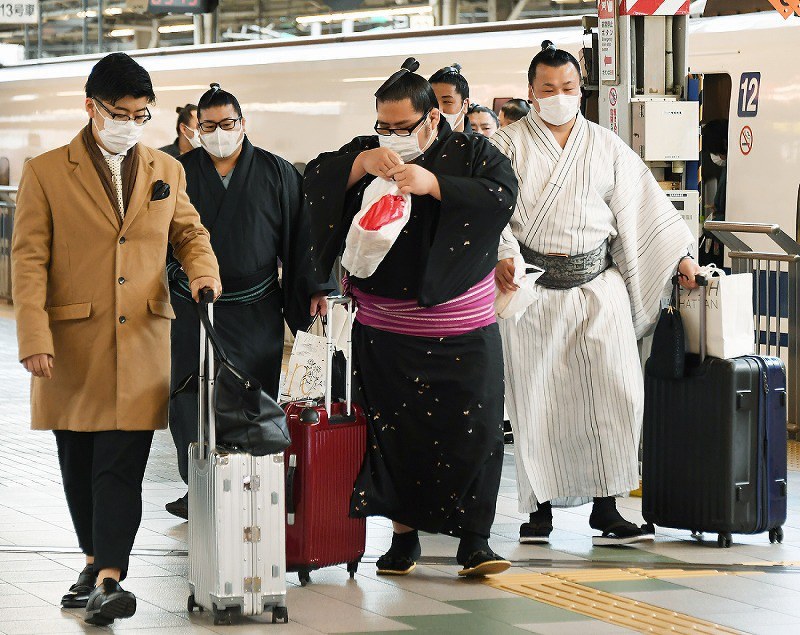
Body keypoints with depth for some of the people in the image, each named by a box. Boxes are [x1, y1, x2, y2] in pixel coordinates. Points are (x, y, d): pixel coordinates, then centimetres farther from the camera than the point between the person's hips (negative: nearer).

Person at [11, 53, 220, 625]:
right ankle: (97, 562, 26)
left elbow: (189, 234, 22)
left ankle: (109, 578, -13)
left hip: (140, 343, 1)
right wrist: (34, 338, -11)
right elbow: (29, 259, -2)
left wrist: (203, 270, -2)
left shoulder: (166, 171, 10)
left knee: (121, 466, -9)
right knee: (79, 465, 8)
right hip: (72, 344, -1)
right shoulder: (46, 173, 0)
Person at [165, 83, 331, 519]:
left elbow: (302, 233, 4)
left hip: (255, 313, -1)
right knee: (191, 401, -4)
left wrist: (316, 287, 0)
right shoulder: (181, 173, 6)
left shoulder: (275, 173, 3)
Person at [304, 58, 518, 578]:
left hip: (462, 333, -2)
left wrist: (433, 184, -24)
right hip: (384, 334, 2)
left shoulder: (471, 153, -1)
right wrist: (359, 165, -19)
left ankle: (474, 539, 0)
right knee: (394, 433, 4)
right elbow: (315, 182, -2)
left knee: (473, 430, -6)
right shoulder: (368, 153, 7)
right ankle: (404, 533, 14)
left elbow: (502, 195, -17)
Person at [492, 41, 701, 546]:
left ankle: (606, 507, -3)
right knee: (537, 397, 1)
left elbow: (643, 203, 12)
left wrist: (679, 255, 5)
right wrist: (502, 256, -23)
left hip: (597, 285, 2)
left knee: (616, 390, -8)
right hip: (532, 286, -2)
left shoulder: (607, 147, 12)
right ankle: (540, 507, 11)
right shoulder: (510, 145, 4)